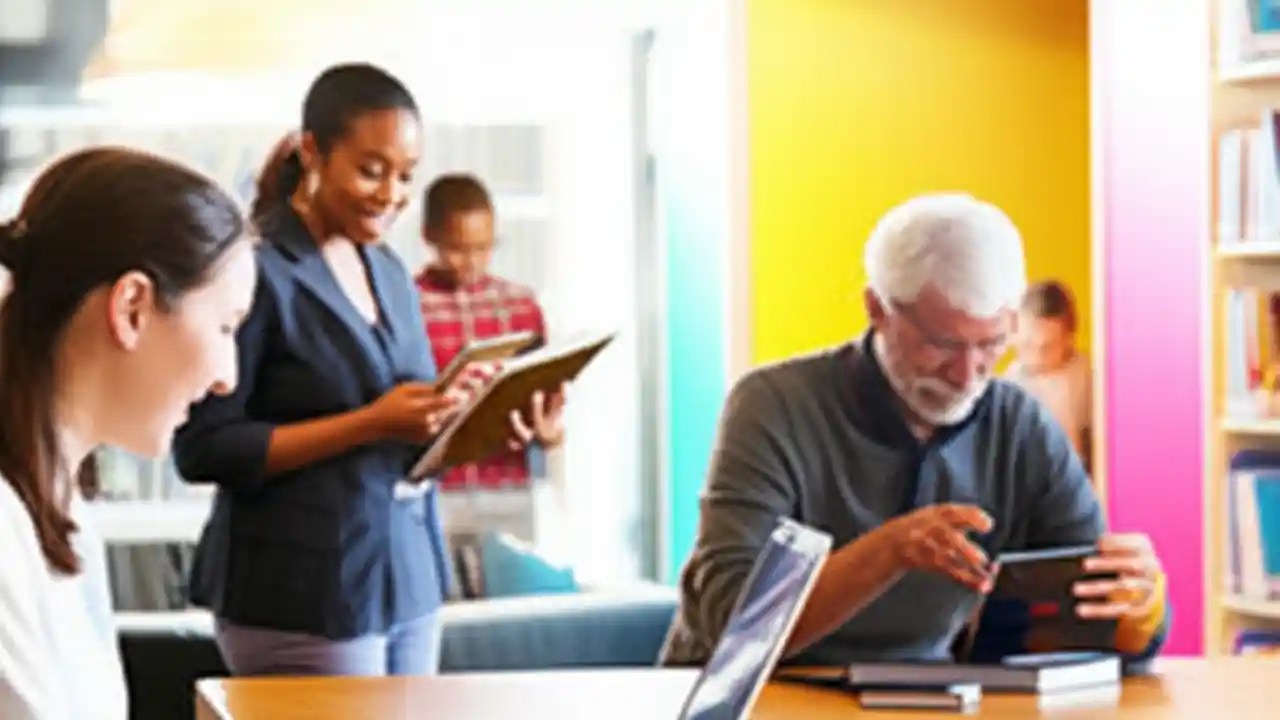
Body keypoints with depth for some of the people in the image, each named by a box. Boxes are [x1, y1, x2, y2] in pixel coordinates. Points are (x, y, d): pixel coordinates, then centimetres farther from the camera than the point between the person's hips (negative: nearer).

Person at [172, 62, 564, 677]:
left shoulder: (390, 273, 14)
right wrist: (371, 424, -20)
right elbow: (203, 449, -15)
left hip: (410, 581, 7)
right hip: (305, 602, -7)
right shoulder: (258, 274, -10)